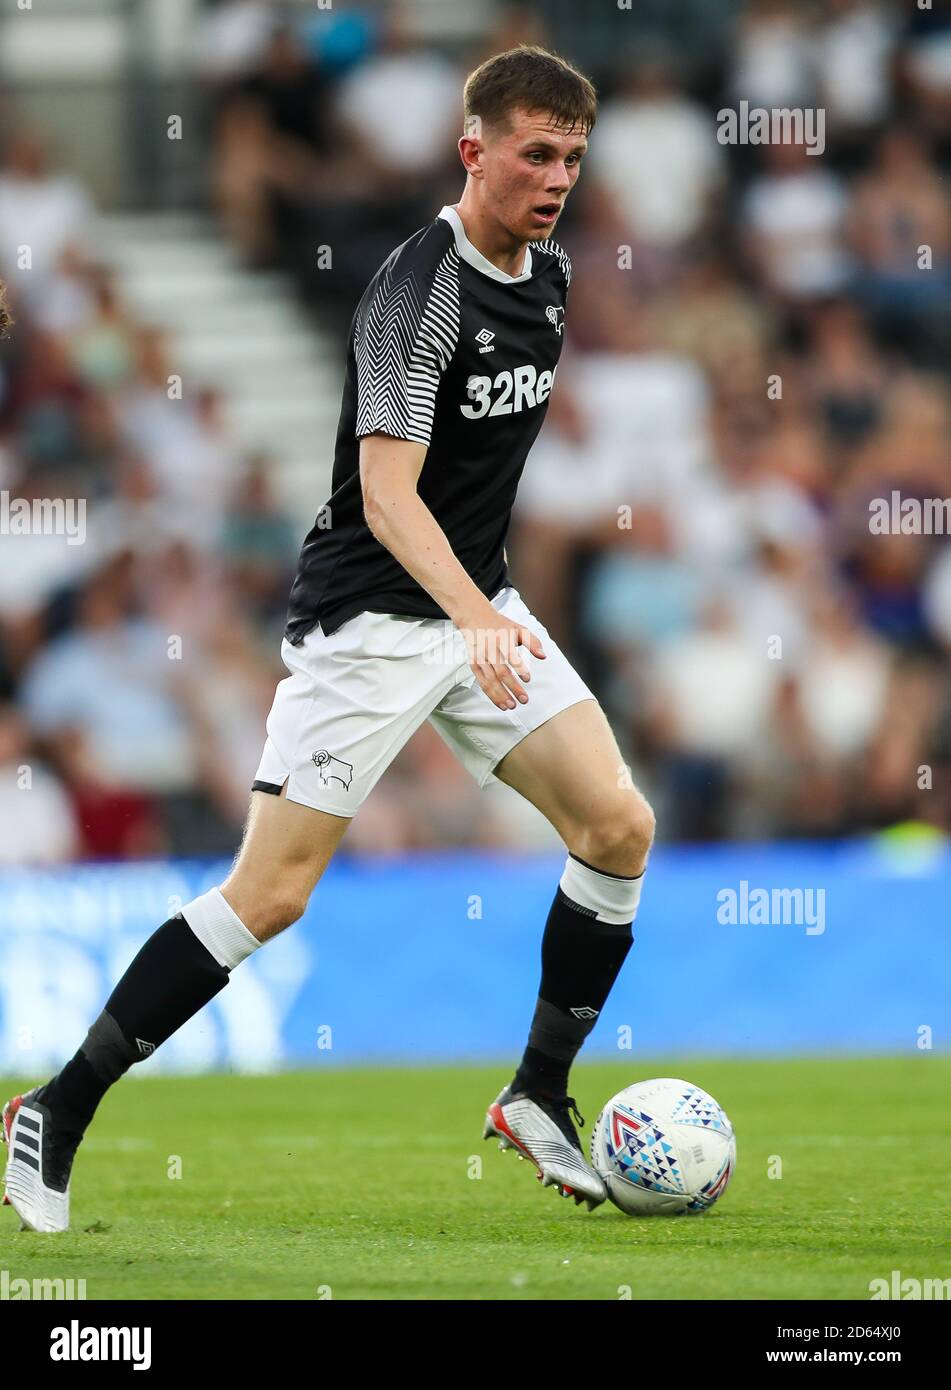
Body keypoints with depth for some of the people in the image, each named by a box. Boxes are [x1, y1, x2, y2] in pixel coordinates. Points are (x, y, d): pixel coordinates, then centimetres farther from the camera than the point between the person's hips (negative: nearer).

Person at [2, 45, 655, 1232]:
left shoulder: (548, 276, 7)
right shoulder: (418, 287, -20)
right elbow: (386, 491, -28)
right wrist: (475, 617, -41)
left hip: (481, 608, 8)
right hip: (371, 615, -8)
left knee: (618, 827, -5)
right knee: (270, 893, -10)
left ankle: (539, 1099, 10)